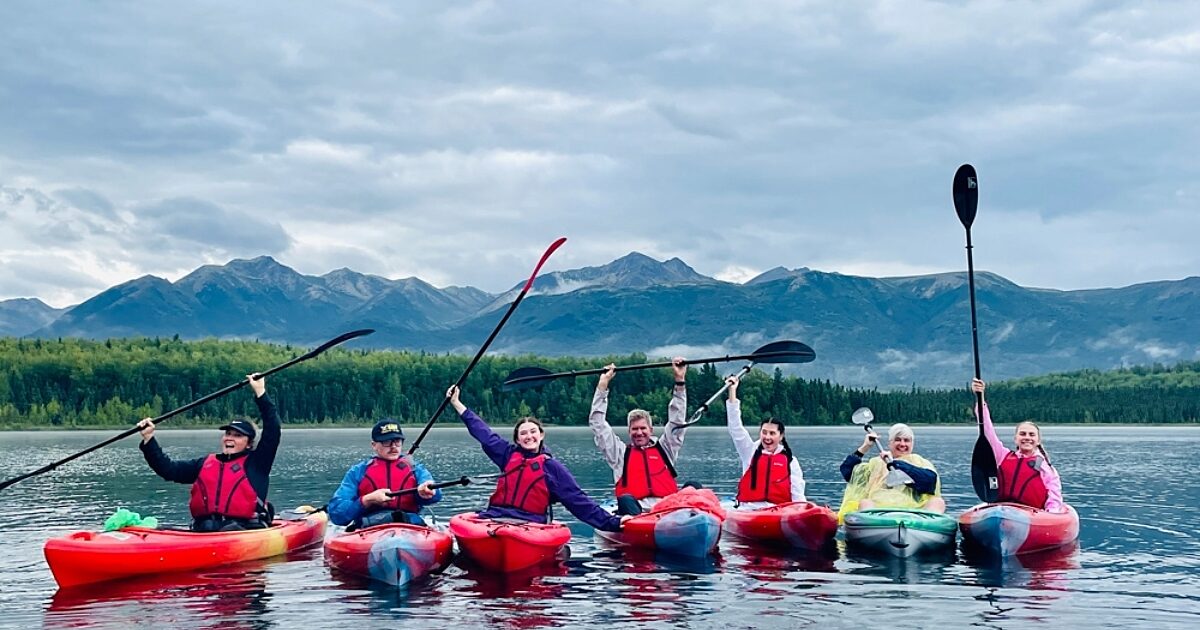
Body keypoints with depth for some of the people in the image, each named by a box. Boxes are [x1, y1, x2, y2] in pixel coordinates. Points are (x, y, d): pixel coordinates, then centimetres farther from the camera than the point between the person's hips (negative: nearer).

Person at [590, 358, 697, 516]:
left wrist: (680, 380, 20)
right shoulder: (621, 453, 23)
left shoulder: (664, 449, 26)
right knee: (625, 499, -34)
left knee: (692, 487, -22)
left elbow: (678, 420, 25)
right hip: (634, 511, -2)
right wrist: (603, 385, 20)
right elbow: (597, 424, 21)